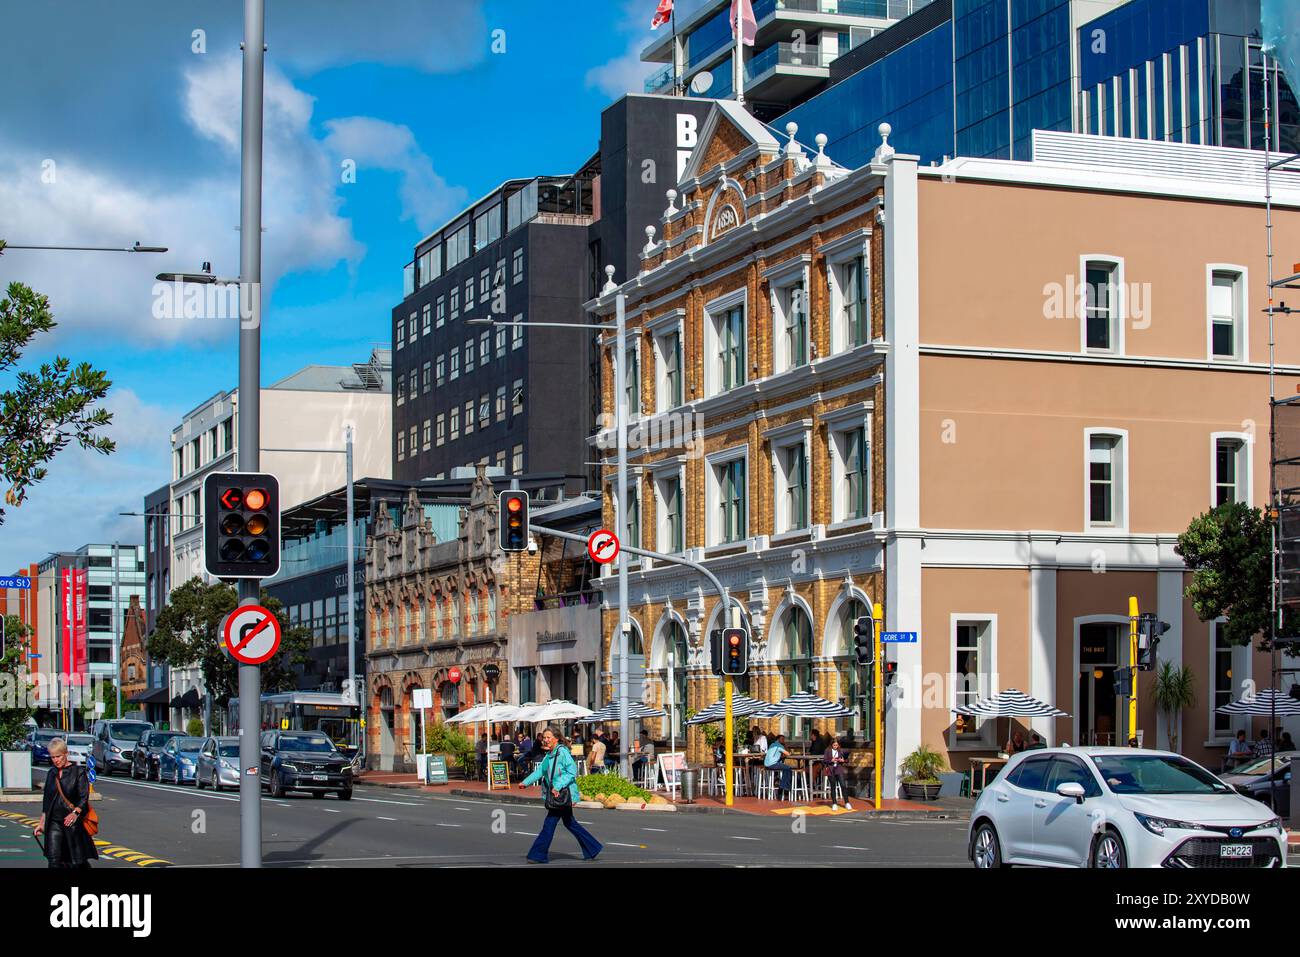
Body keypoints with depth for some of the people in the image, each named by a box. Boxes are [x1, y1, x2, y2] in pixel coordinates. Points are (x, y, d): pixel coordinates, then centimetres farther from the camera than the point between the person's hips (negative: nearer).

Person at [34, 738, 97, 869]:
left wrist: (75, 813, -27)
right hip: (54, 822, 4)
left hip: (73, 822, -4)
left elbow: (84, 798, -11)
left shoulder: (78, 771, -5)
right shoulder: (52, 773, 11)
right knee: (54, 860, -7)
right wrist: (41, 822, 17)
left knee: (77, 861, 1)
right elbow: (46, 800, 18)